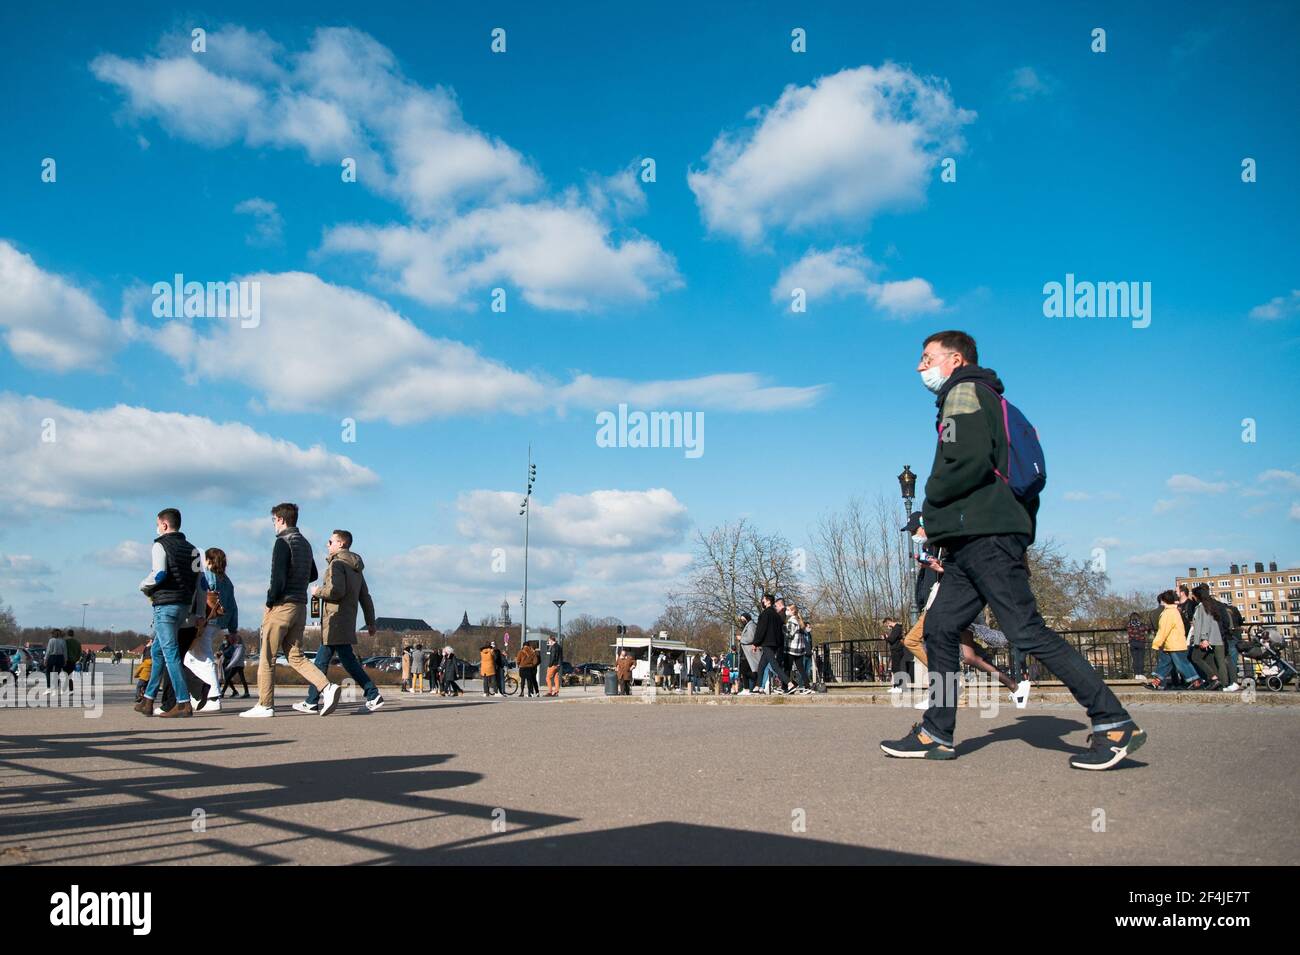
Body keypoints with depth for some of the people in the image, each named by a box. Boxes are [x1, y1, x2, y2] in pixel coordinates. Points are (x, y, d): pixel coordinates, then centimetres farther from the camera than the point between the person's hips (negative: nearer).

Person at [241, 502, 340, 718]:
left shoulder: (283, 542, -11)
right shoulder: (305, 543, 15)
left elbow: (278, 577, -19)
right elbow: (313, 575, 24)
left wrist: (270, 601, -9)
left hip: (282, 606, -8)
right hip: (300, 606, 8)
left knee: (267, 657, 3)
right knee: (295, 656, 9)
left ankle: (265, 705, 9)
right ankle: (326, 687, -8)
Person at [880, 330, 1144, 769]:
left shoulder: (964, 392, -3)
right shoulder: (988, 399, 26)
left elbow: (971, 460, -20)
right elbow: (1029, 473, 24)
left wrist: (932, 498, -5)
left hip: (986, 536, -10)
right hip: (972, 541, 10)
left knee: (1027, 631, -11)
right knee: (940, 628, 8)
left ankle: (1115, 724, -6)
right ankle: (936, 734, 11)